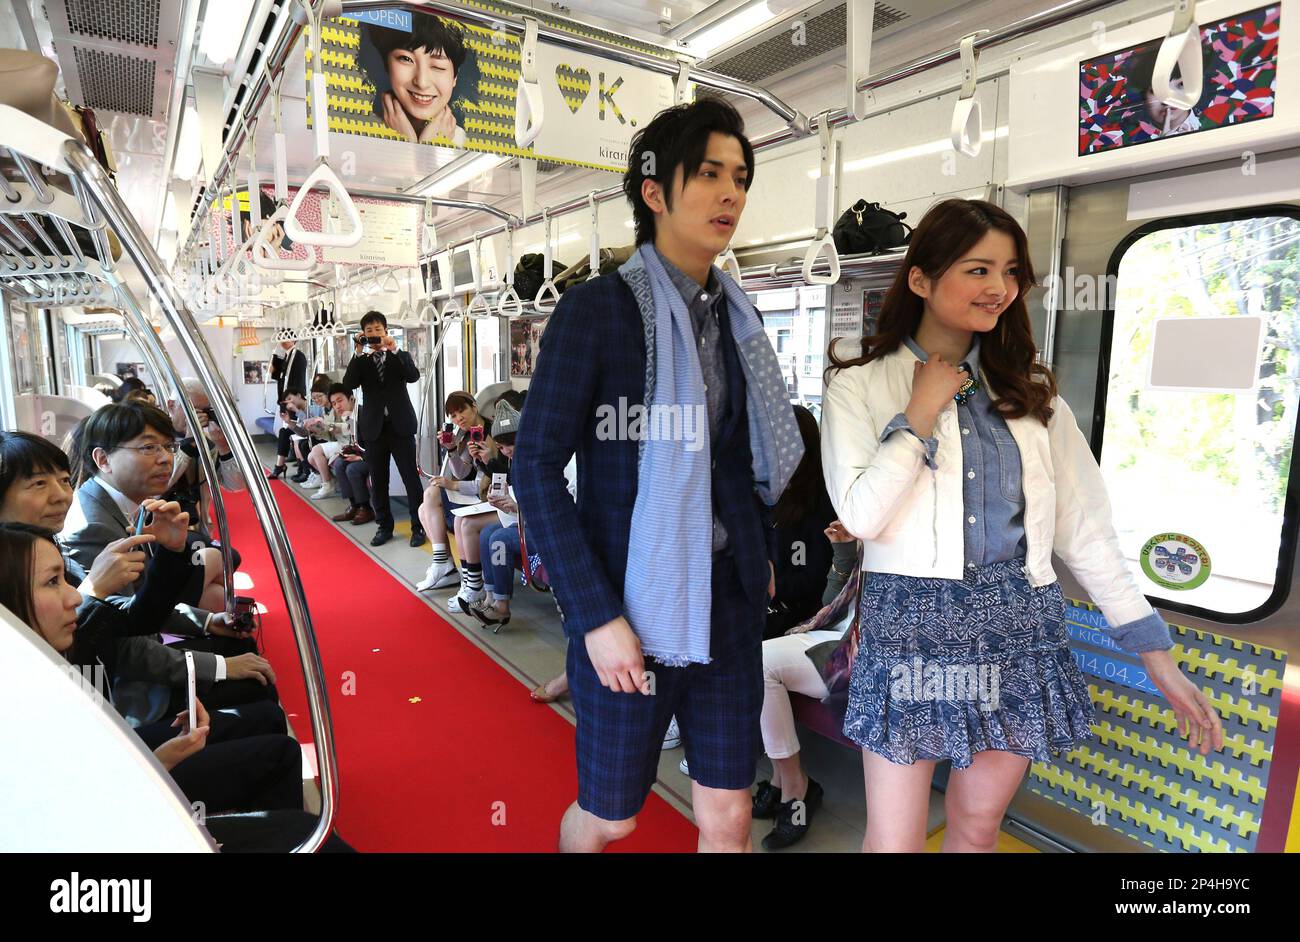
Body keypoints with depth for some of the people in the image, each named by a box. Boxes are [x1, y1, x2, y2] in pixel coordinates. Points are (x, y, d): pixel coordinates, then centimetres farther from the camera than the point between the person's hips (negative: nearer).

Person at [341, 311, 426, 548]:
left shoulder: (401, 356, 8)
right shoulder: (360, 361, 9)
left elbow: (414, 376, -11)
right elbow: (348, 384, -8)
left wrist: (394, 350, -16)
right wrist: (359, 355, -12)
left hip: (400, 424, -2)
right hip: (374, 427, 2)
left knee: (411, 477, -2)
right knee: (378, 481, 8)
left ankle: (419, 527, 5)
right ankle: (384, 526, 20)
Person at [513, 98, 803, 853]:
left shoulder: (738, 315, 7)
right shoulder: (596, 309, -11)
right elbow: (536, 468, -14)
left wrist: (762, 550, 6)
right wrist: (596, 616, -17)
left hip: (729, 602, 5)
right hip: (631, 606, -4)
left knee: (729, 817, 14)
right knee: (609, 816, 14)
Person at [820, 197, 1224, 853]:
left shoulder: (1029, 390, 9)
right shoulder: (861, 386, -3)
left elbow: (1084, 526, 8)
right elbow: (860, 515, -15)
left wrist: (1155, 653, 6)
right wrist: (922, 414, -11)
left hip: (1021, 627, 4)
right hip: (913, 623, -3)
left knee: (978, 823, 17)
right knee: (894, 839, 6)